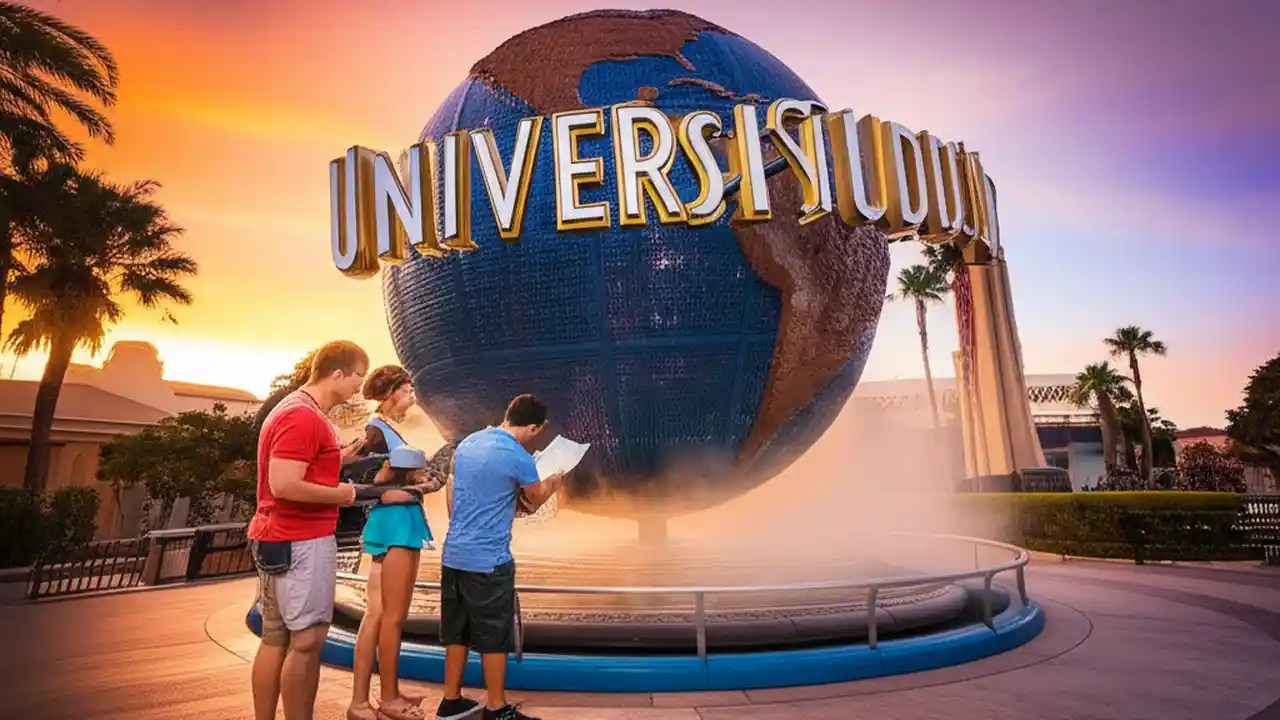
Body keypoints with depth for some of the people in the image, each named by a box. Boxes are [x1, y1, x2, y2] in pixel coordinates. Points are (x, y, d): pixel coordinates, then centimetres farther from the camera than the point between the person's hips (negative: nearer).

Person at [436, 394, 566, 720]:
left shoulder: (466, 443, 6)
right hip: (489, 561, -7)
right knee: (494, 637, 6)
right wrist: (554, 483, 23)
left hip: (454, 555, 7)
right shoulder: (519, 458, -16)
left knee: (457, 631, 18)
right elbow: (534, 501, 3)